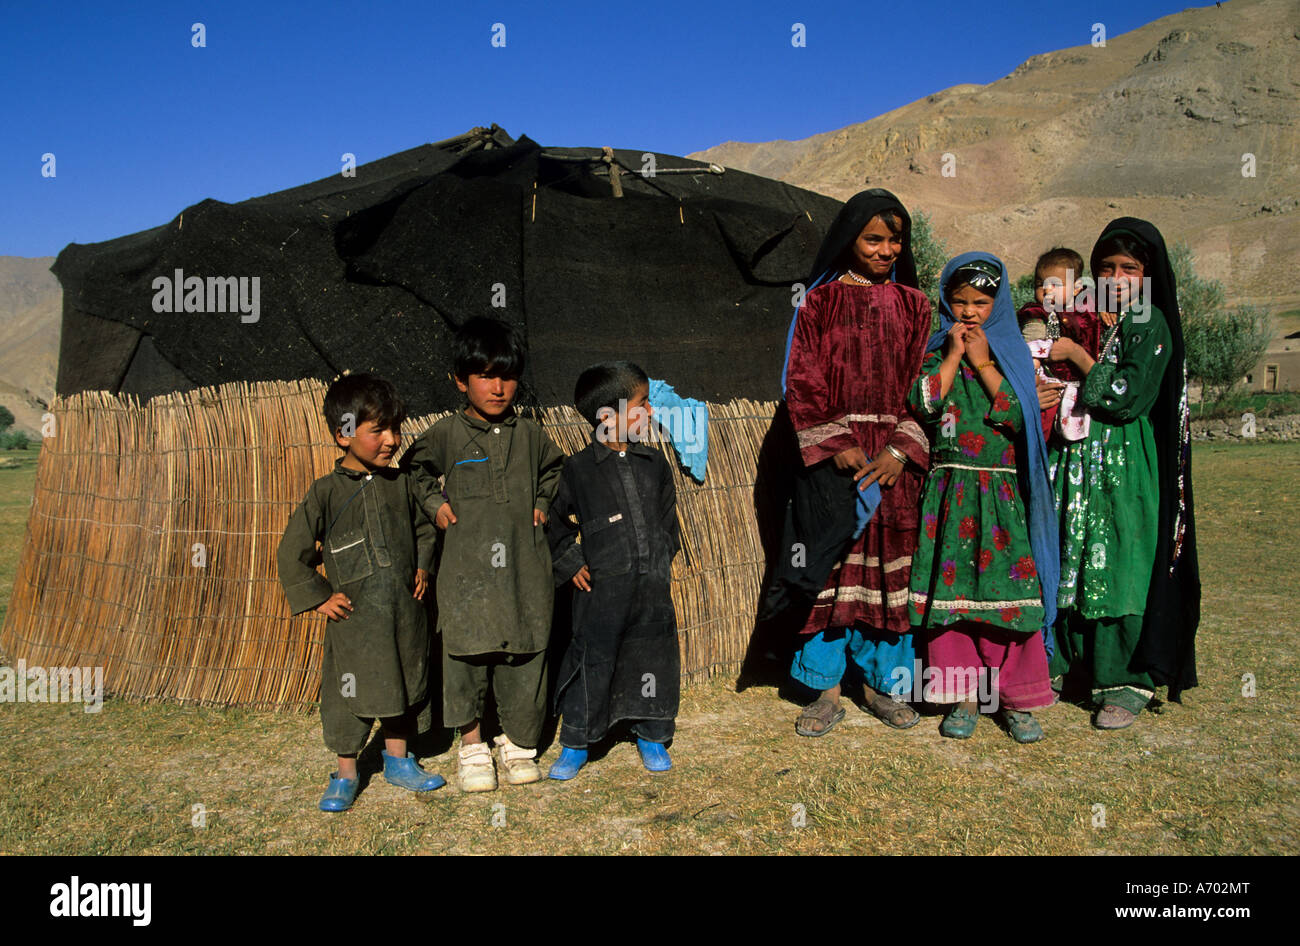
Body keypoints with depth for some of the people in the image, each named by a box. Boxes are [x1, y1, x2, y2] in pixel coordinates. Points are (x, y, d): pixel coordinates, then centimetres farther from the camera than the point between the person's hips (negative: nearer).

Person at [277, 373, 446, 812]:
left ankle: (398, 761, 35)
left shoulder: (401, 484, 2)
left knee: (403, 686, 16)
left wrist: (421, 567, 7)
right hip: (354, 616, -4)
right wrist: (319, 597, -6)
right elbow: (291, 554, -4)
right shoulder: (326, 493, -9)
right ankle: (346, 775, 25)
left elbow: (424, 529, 19)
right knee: (350, 695, 5)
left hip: (405, 611, 4)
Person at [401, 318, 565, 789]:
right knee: (466, 653, 2)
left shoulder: (529, 434, 7)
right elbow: (413, 469, 16)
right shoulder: (445, 435, -1)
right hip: (466, 567, -2)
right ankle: (472, 744, 21)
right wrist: (435, 503, 2)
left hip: (524, 566, 2)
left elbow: (553, 468, 27)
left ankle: (518, 742, 24)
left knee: (525, 654, 6)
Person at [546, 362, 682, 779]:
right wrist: (570, 563, -1)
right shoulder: (578, 469, -5)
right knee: (593, 663, 3)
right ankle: (576, 743, 20)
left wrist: (663, 558, 9)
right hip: (601, 588, -3)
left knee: (654, 658, 11)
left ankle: (651, 735, 31)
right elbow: (554, 521, 4)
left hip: (652, 586, 4)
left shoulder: (655, 464, 7)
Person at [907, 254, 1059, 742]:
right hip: (949, 493, 1)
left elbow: (1019, 414, -7)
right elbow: (923, 402, -8)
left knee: (1010, 589, -3)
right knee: (950, 588, 1)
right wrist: (954, 355, -6)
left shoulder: (1013, 351, 9)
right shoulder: (935, 351, 10)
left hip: (1003, 494, 0)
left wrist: (982, 362, -6)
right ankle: (961, 695, 13)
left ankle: (1018, 698, 9)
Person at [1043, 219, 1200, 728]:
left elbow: (1129, 398, -17)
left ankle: (1128, 681, 9)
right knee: (1072, 564, 8)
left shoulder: (1153, 325, -5)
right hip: (1079, 460, 5)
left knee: (1121, 567, -3)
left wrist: (1076, 355, -13)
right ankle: (1067, 661, 21)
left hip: (1126, 466, -5)